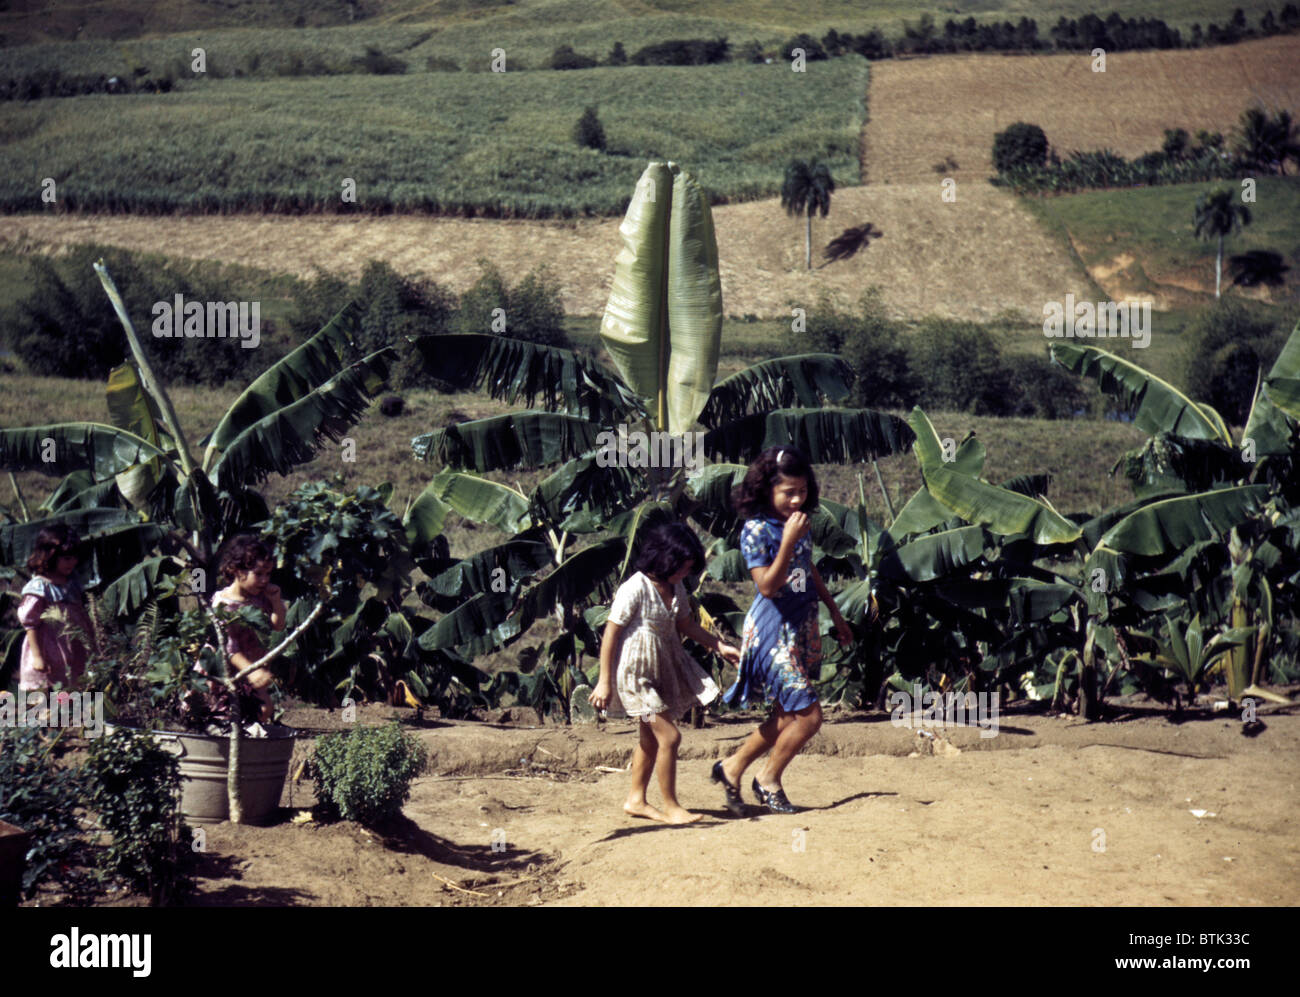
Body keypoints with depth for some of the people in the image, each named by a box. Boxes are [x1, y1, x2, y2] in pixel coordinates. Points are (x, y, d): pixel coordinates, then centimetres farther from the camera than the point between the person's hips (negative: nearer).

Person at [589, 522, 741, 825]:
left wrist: (719, 646, 8)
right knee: (669, 736, -11)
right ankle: (670, 806, 0)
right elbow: (611, 633, -16)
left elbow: (685, 624, 18)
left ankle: (636, 800, 29)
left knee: (651, 739, 16)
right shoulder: (635, 589, -21)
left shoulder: (676, 588, 3)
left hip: (664, 669, 9)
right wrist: (605, 681, -14)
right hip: (636, 671, -9)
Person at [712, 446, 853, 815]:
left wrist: (835, 612, 25)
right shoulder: (756, 530, -17)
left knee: (787, 717, 12)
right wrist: (788, 540, -29)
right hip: (773, 630, -8)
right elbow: (768, 586, -23)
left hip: (803, 625, 8)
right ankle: (769, 780, 13)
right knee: (809, 715, -8)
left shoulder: (800, 522, 6)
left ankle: (732, 768, 28)